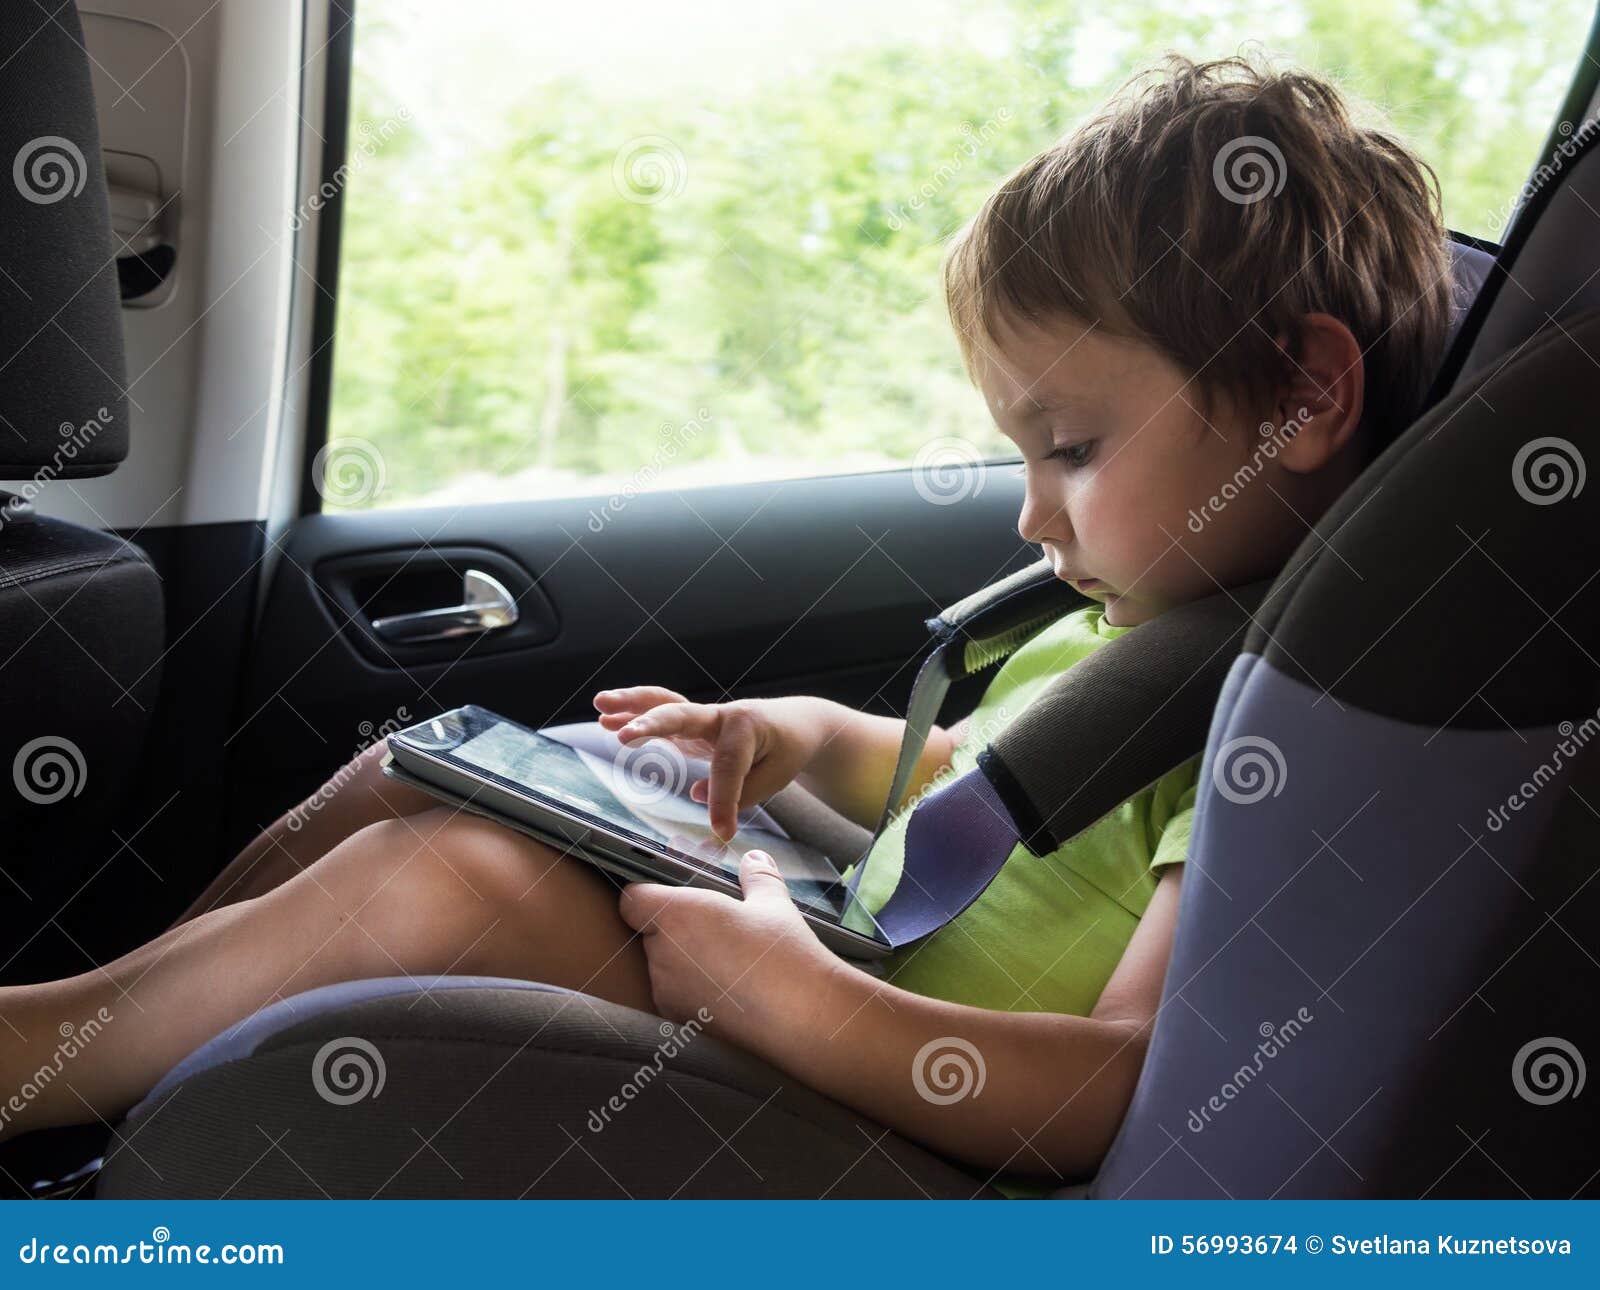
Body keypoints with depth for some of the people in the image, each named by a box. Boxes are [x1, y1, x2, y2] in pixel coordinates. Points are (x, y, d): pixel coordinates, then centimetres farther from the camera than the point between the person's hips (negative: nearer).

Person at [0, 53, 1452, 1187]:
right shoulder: (1135, 614, 9)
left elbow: (1134, 1096, -30)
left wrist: (792, 996, -32)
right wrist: (817, 737, 7)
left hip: (873, 1106, -10)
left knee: (430, 887, -26)